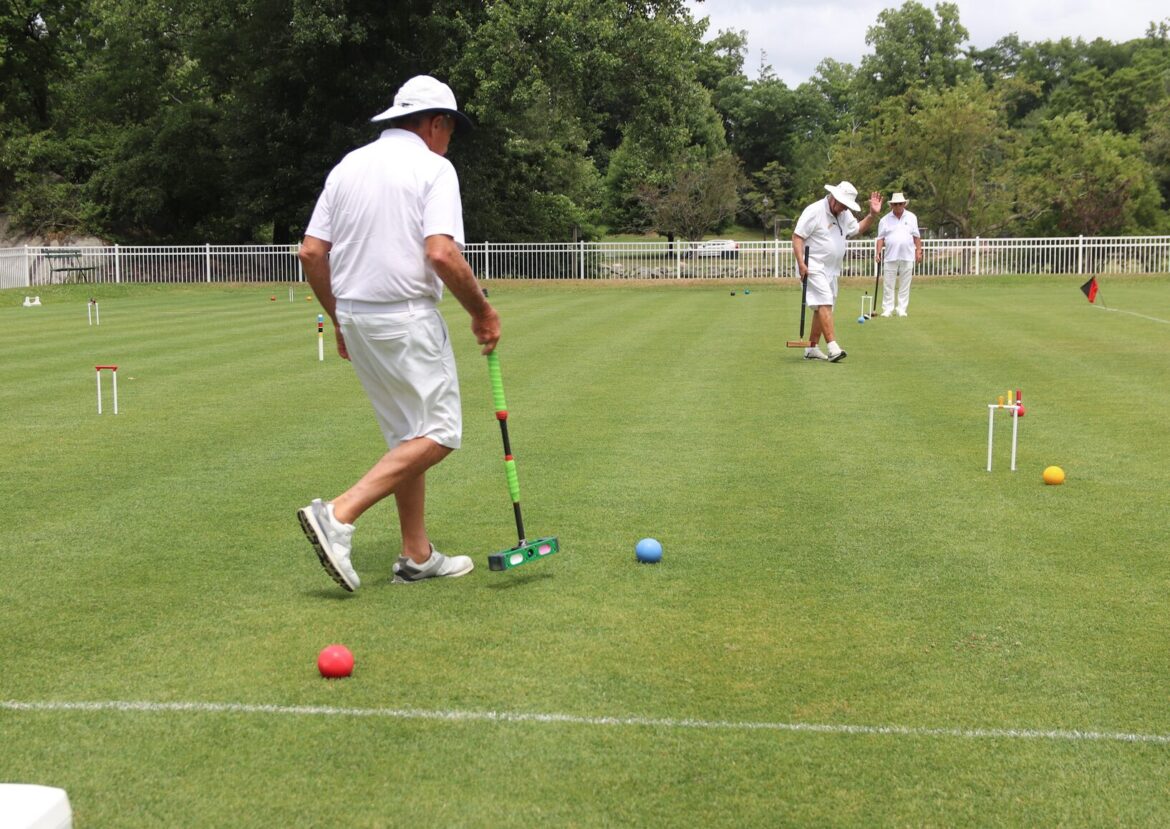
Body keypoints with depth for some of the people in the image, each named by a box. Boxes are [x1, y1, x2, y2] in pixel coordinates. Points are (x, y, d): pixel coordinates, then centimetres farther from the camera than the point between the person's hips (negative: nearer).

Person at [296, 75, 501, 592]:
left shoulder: (348, 166, 12)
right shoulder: (433, 168, -7)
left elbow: (311, 253, 9)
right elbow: (442, 254, -20)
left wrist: (340, 319, 19)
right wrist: (482, 311, -7)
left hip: (355, 317, 8)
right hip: (407, 317, -8)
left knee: (407, 436, 16)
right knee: (437, 434, -3)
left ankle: (417, 555, 16)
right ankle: (338, 515, -14)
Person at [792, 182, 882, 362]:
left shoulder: (844, 215, 12)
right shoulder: (814, 211, -13)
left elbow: (858, 228, 27)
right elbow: (797, 237, -15)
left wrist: (872, 214, 11)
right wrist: (801, 263, -24)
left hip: (831, 269, 9)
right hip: (813, 267, -9)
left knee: (822, 308, 9)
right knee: (824, 303, -19)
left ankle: (812, 348, 15)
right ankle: (832, 347, -28)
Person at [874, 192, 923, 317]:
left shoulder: (911, 217, 8)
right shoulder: (885, 220, 5)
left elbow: (916, 236, 10)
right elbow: (881, 238, 3)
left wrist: (919, 251, 4)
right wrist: (878, 251, -9)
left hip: (907, 256, 1)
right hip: (891, 257, -1)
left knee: (905, 286, 3)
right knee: (888, 285, -1)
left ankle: (902, 310, 8)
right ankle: (887, 310, 3)